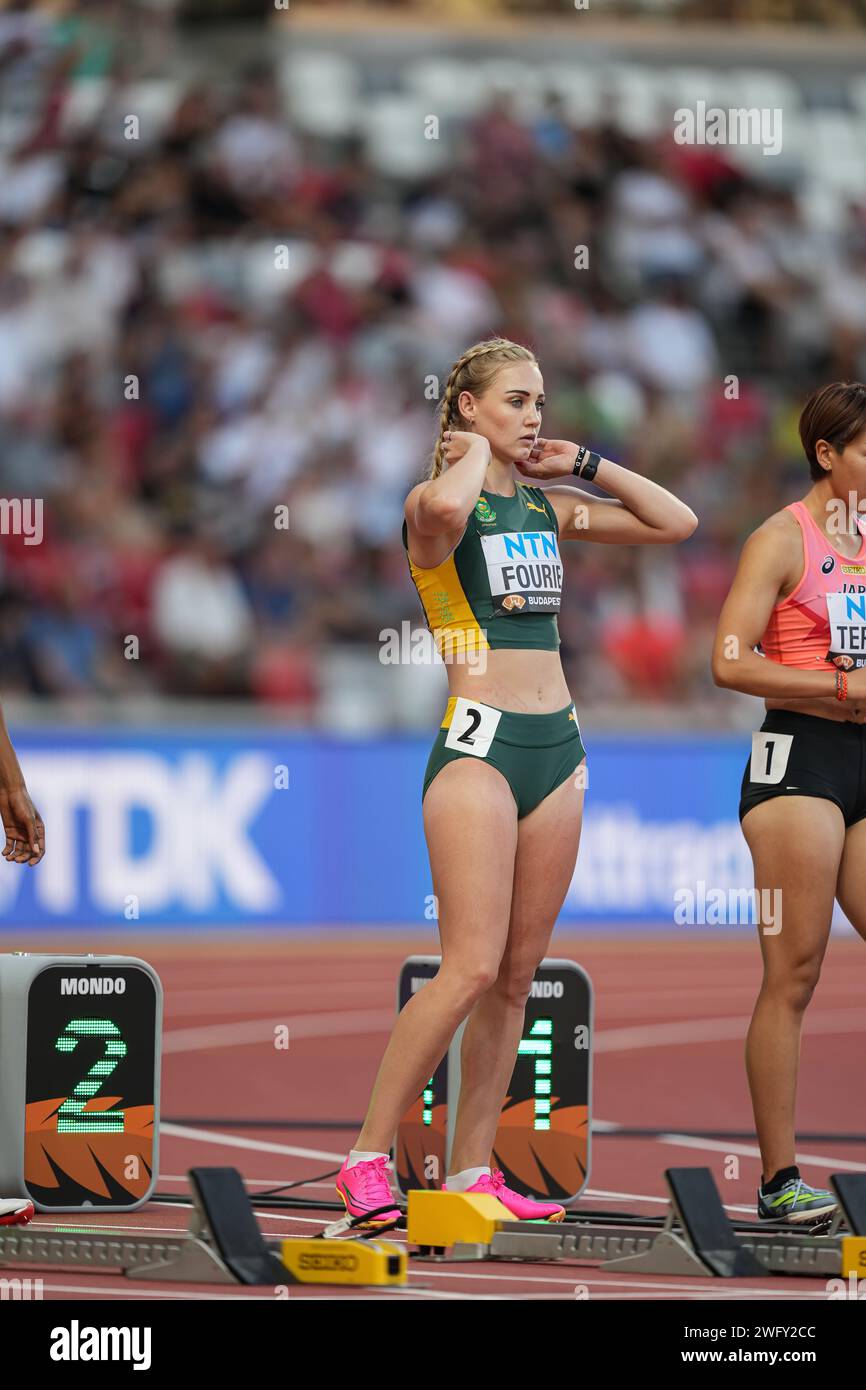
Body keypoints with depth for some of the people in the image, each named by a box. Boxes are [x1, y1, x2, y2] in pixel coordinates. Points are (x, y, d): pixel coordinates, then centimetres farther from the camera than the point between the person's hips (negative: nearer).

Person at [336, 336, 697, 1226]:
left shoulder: (548, 507, 15)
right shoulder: (436, 503, -5)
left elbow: (677, 523, 20)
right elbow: (446, 508, -32)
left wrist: (587, 466, 12)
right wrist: (475, 454, -11)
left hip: (556, 749, 7)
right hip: (479, 743, -7)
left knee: (519, 972, 6)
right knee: (471, 969, -15)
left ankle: (472, 1170, 10)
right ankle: (367, 1157, -9)